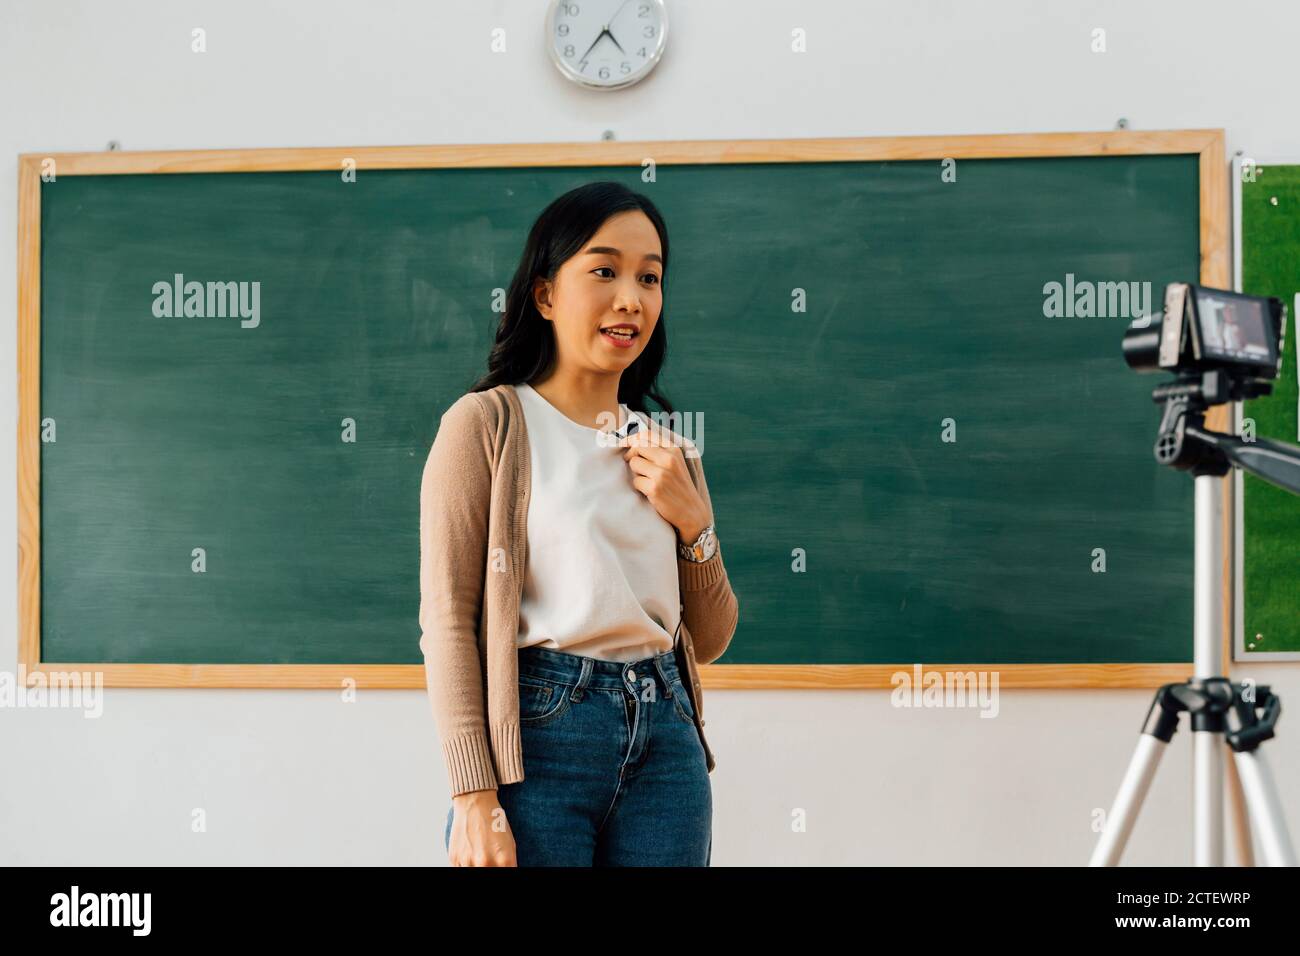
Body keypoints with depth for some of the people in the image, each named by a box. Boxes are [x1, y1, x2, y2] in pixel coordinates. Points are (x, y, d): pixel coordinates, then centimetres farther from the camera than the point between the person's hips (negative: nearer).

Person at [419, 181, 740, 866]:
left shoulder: (669, 448, 13)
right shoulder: (486, 423, -3)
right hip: (540, 733, -5)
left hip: (666, 741, 5)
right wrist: (473, 799, -15)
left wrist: (692, 523, -1)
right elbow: (447, 620, -8)